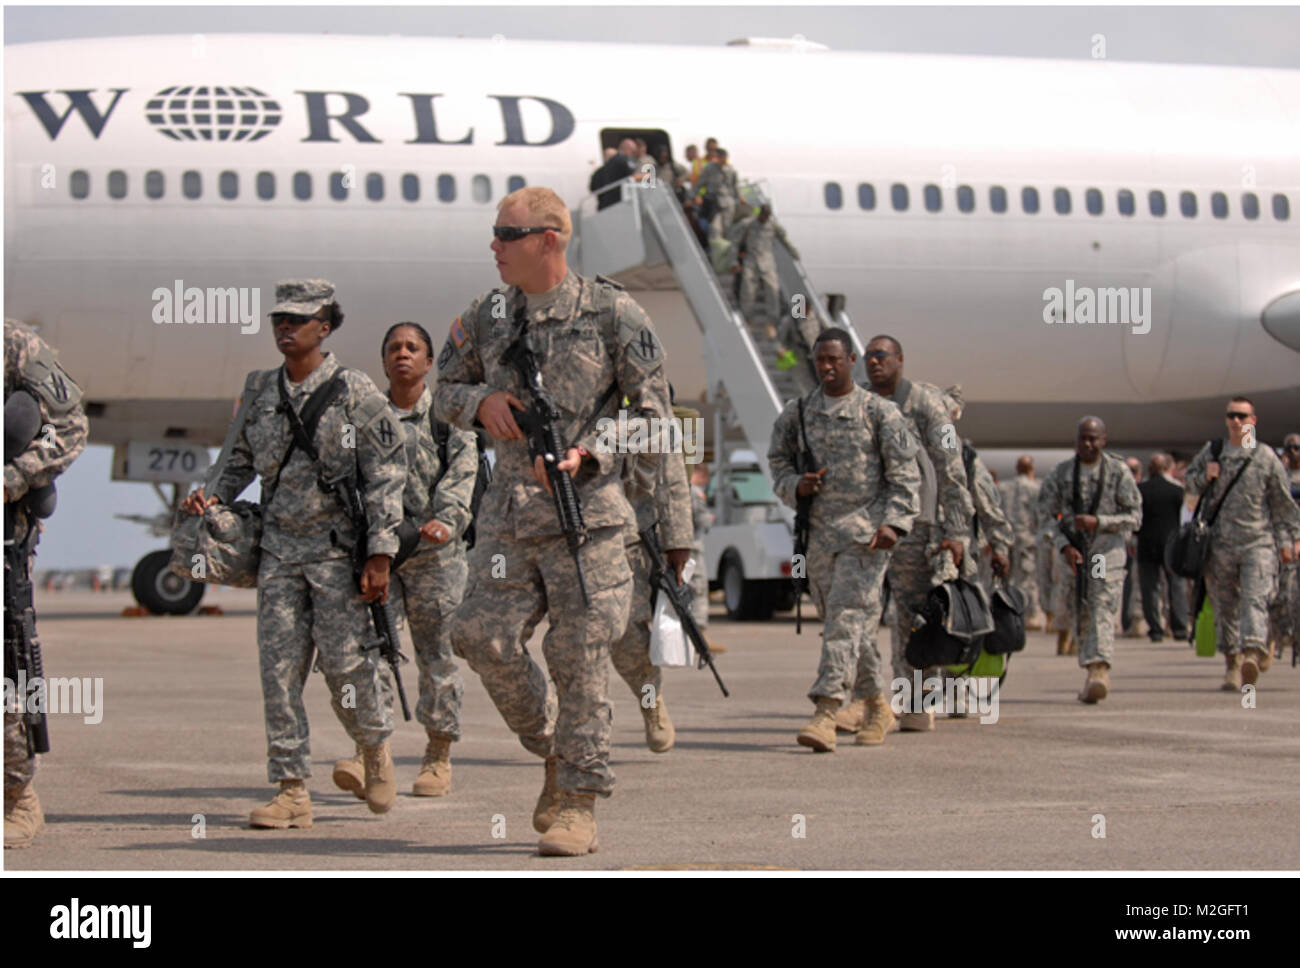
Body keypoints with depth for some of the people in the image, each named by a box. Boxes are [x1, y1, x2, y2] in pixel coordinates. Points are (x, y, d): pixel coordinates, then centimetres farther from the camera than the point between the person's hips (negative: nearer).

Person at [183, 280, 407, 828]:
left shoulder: (356, 393, -5)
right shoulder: (260, 393, 10)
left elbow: (386, 475, -6)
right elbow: (242, 461, 22)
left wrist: (380, 553, -11)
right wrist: (212, 499, 2)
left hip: (339, 549, -4)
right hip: (279, 548, 4)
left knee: (345, 661, -4)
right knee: (279, 665, -2)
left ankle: (375, 748, 25)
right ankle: (292, 792, 1)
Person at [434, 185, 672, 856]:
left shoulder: (611, 314, -3)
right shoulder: (486, 318, 10)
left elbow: (652, 414, -2)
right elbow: (445, 392, 22)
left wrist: (585, 455, -17)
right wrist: (482, 401, -1)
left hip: (587, 507, -4)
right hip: (510, 508, 5)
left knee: (580, 657, -4)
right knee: (485, 637, -6)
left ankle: (578, 804, 3)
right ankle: (552, 751, 16)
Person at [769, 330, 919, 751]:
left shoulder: (879, 412, 0)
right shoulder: (797, 413, 11)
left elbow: (904, 474, -1)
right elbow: (778, 461, 19)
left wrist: (893, 522, -13)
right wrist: (795, 485, -4)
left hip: (865, 530, -5)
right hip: (819, 529, 5)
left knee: (847, 616, -15)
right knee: (848, 621, 9)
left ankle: (826, 711, -23)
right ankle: (878, 705, 24)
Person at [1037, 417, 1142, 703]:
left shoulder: (1119, 472, 0)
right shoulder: (1061, 473, 5)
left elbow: (1134, 516, -2)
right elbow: (1044, 514, 4)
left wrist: (1098, 522, -16)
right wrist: (1064, 546, -10)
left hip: (1108, 550, -3)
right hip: (1073, 552, 3)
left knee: (1102, 610, -17)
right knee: (1079, 616, 6)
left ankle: (1099, 670, -29)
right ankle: (1096, 671, 19)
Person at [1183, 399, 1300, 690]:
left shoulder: (1266, 457, 4)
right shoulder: (1211, 453, 11)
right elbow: (1188, 484, 21)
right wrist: (1205, 477, 0)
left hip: (1257, 543, -3)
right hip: (1220, 543, 3)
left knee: (1255, 600, -18)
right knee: (1224, 606, 6)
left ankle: (1253, 653, -35)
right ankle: (1231, 664, 16)